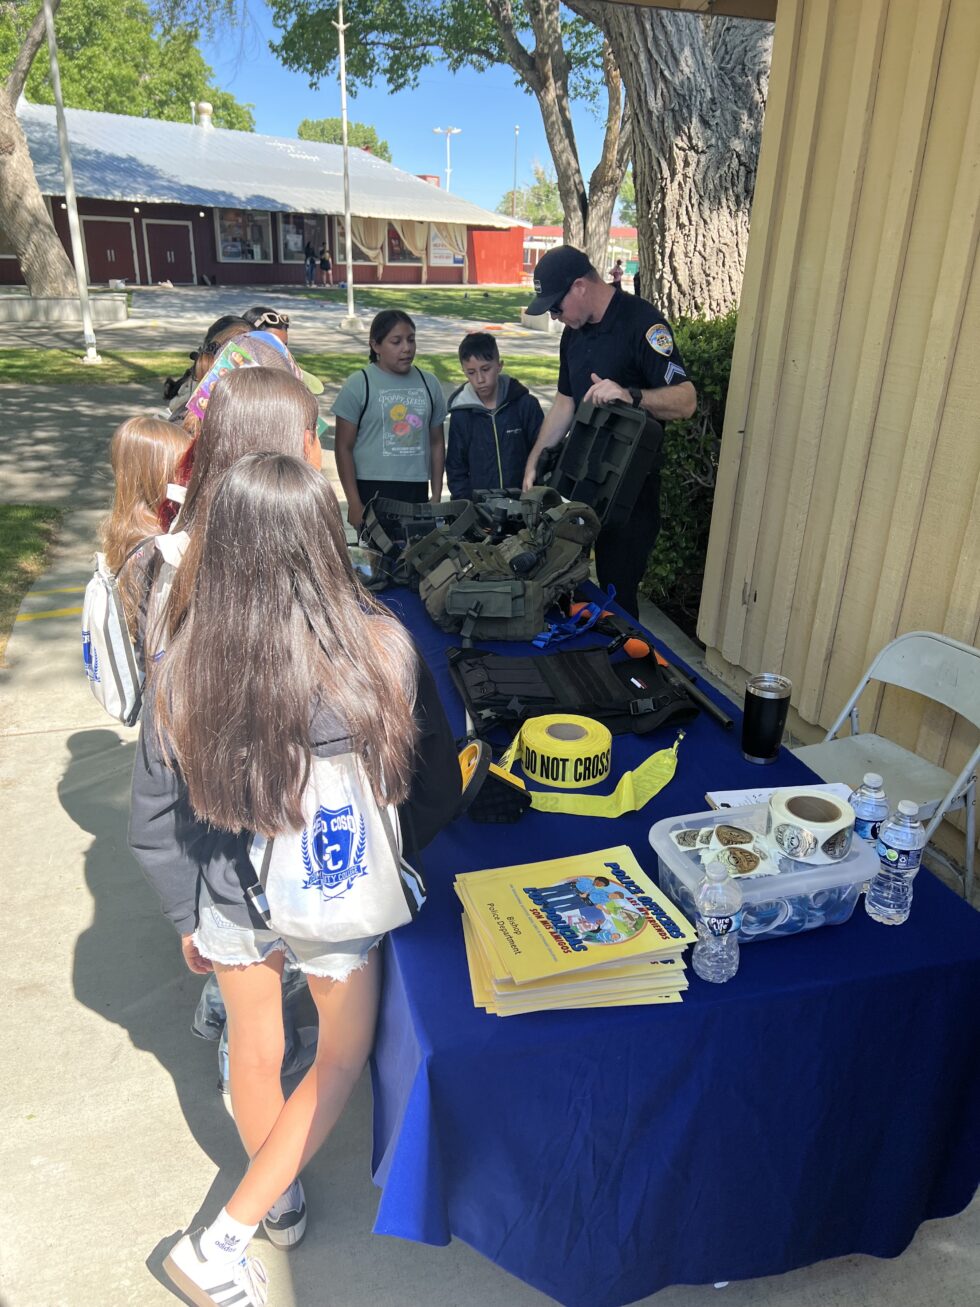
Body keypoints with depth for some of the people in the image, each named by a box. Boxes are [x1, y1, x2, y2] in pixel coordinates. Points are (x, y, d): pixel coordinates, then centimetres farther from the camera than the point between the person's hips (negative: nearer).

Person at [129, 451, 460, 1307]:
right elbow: (438, 785, -13)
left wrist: (188, 917, 8)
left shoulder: (181, 674, -20)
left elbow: (156, 826, -10)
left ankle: (280, 1199, 53)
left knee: (256, 1048, 28)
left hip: (233, 901, 2)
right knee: (345, 1053, 25)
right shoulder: (384, 648, -25)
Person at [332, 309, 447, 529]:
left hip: (417, 493, 3)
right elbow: (344, 447, -2)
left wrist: (436, 496, 9)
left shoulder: (429, 383, 10)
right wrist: (354, 504, -8)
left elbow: (436, 442, 16)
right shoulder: (358, 384, -2)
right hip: (372, 492, -3)